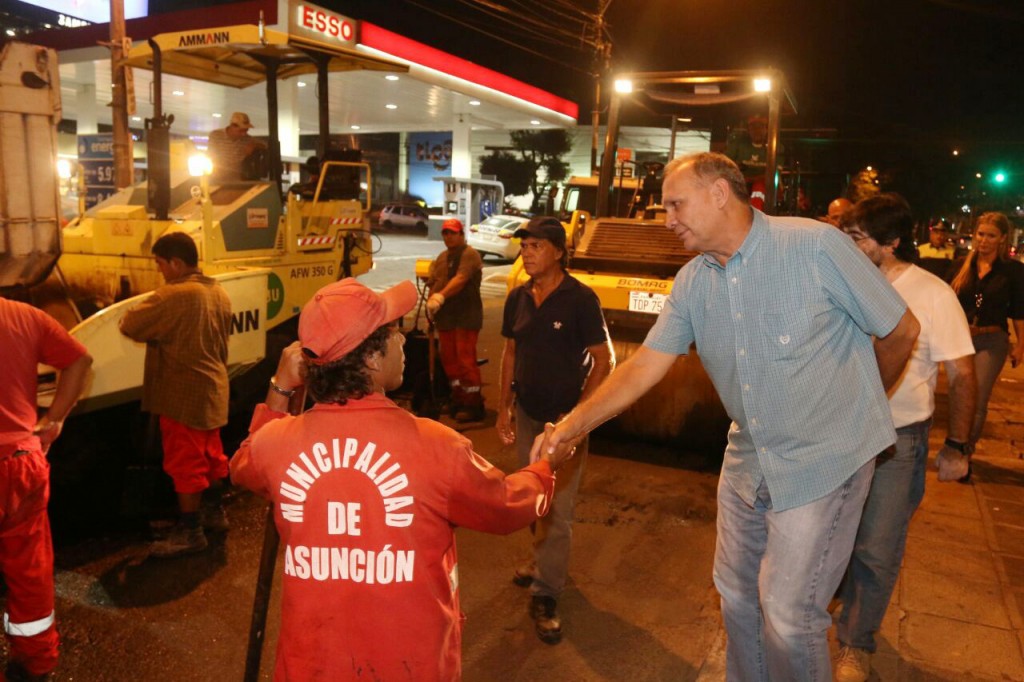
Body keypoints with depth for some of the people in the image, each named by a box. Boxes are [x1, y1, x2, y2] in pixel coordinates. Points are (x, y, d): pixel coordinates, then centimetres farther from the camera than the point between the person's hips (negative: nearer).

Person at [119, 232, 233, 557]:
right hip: (213, 390, 9)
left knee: (184, 463, 2)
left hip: (184, 396, -9)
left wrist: (130, 315, 5)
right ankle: (214, 512, 35)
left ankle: (190, 532, 11)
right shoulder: (218, 293, 6)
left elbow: (130, 325, -17)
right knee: (211, 454, 21)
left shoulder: (173, 296, -22)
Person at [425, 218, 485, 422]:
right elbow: (432, 283, 14)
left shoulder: (469, 255, -8)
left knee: (466, 360, -8)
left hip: (465, 316, -8)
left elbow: (460, 279, -24)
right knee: (449, 359, 13)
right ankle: (458, 399, 26)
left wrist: (441, 296, -35)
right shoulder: (442, 257, 19)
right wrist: (431, 300, -5)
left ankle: (473, 404, 0)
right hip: (445, 317, 8)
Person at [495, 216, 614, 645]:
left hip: (564, 418, -5)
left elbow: (604, 360, -11)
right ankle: (545, 563, 39)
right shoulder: (518, 298, 3)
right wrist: (505, 408, 7)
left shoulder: (580, 299, -13)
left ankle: (545, 596, 10)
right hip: (526, 415, 5)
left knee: (557, 511, -2)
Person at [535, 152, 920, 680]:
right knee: (737, 596, 18)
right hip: (748, 459, 6)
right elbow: (644, 365, -1)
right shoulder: (692, 283, -1)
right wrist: (573, 424, -11)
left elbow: (900, 330, -7)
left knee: (788, 615, -1)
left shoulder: (815, 245, -18)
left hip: (823, 460, -5)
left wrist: (857, 401, 10)